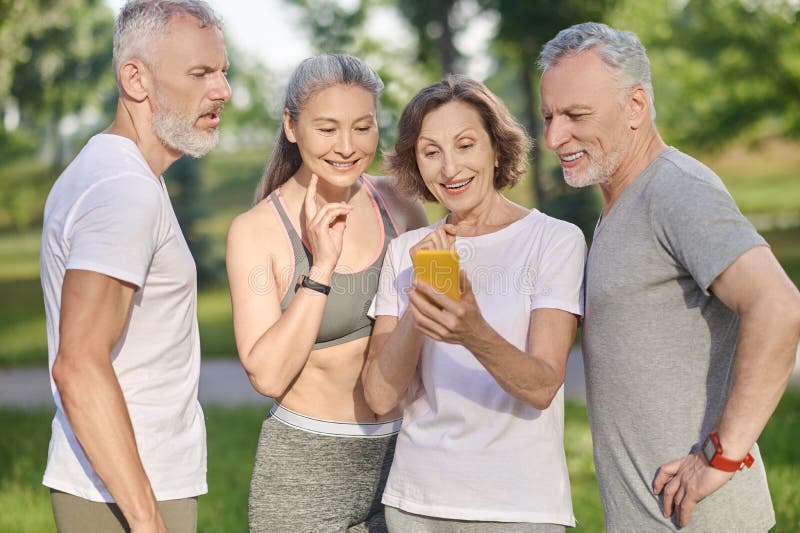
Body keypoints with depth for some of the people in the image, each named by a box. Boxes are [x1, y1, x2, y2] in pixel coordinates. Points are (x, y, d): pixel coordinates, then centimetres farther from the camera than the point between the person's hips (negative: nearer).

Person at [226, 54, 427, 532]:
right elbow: (268, 375, -18)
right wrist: (321, 268, -21)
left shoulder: (397, 202, 0)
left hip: (401, 454, 4)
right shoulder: (257, 231, -10)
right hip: (305, 469, -3)